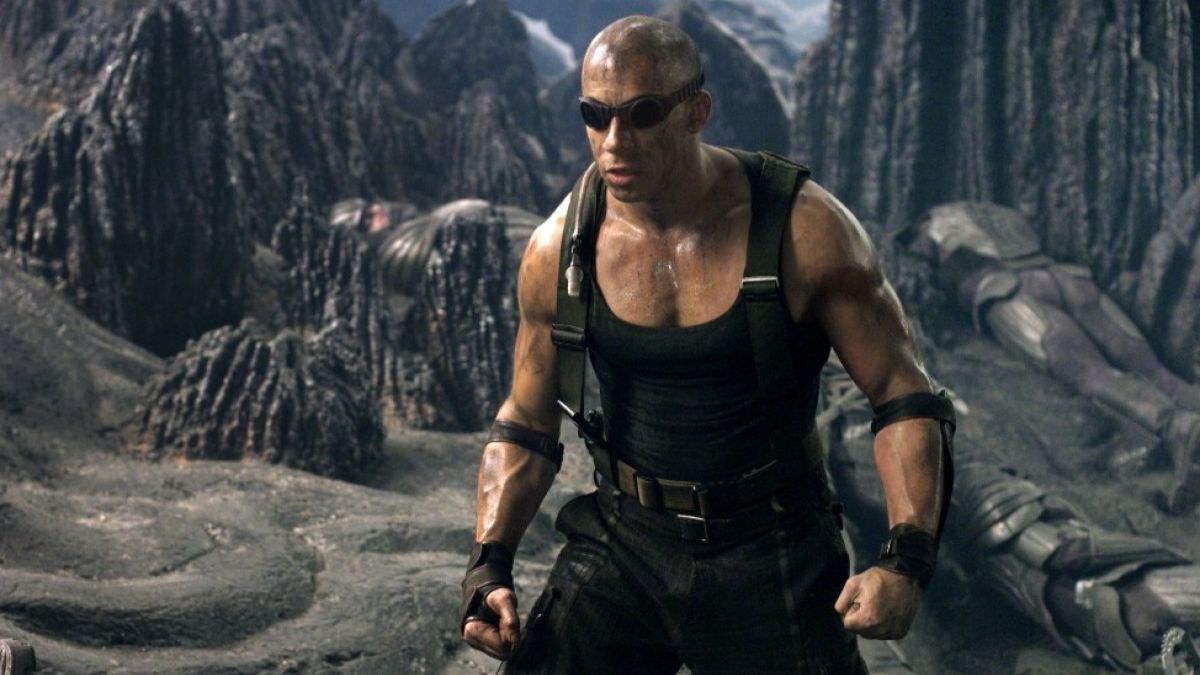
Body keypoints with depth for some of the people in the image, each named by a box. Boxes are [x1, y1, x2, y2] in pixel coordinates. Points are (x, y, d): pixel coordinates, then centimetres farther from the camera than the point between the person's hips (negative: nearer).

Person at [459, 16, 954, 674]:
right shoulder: (558, 250, -5)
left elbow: (903, 396, -9)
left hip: (769, 553, -2)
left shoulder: (804, 232, -14)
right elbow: (527, 424, 7)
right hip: (623, 541, 2)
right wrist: (489, 564, -5)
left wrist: (905, 563, -21)